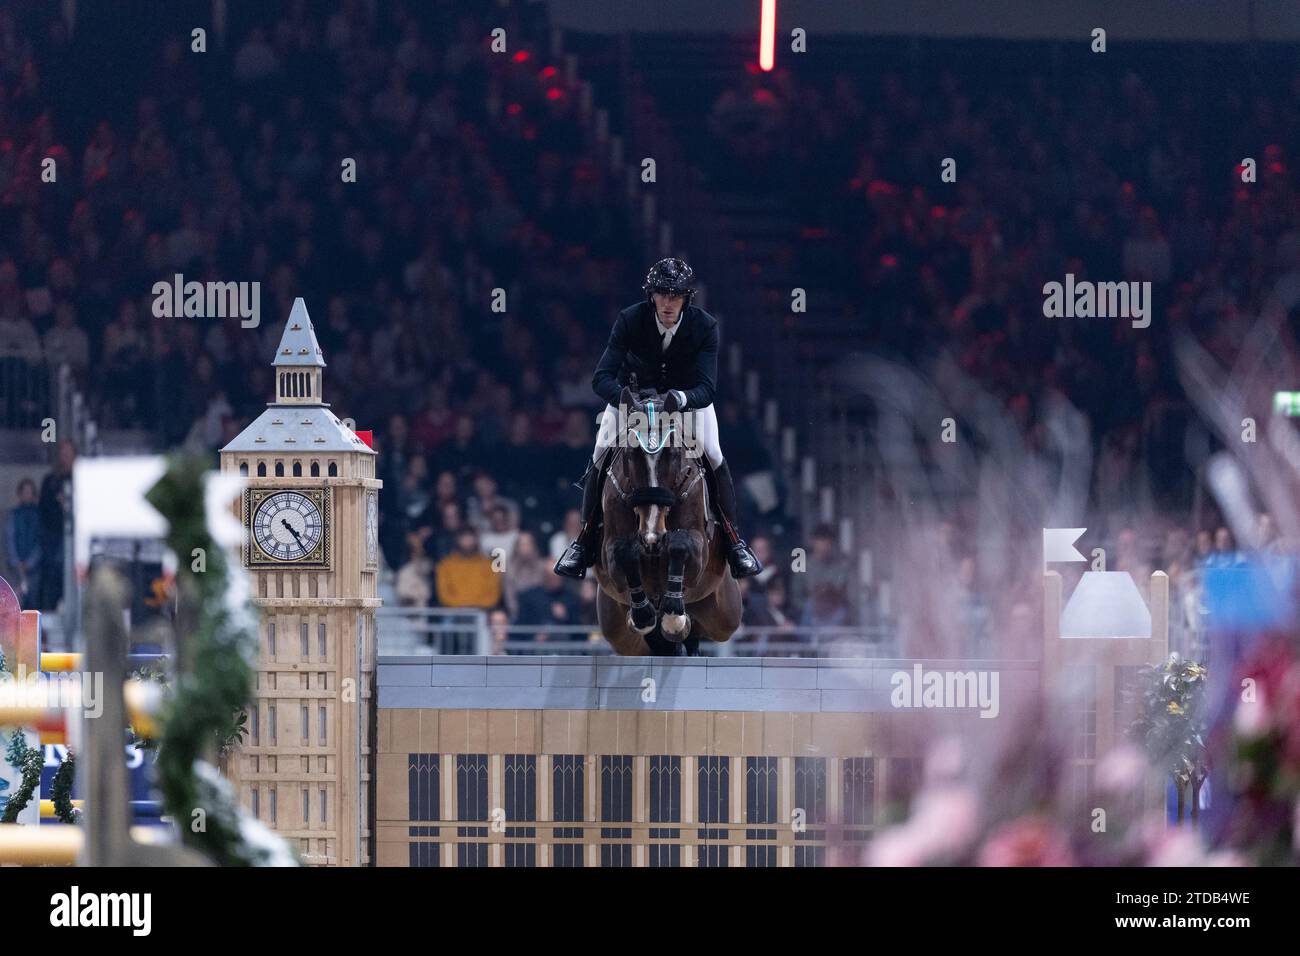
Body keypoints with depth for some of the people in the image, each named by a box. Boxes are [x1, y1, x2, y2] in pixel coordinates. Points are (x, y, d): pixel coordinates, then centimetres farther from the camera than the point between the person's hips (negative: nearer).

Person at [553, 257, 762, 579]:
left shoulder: (704, 326, -25)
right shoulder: (630, 320, -26)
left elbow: (706, 387, -32)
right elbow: (602, 377, -31)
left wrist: (682, 399, -55)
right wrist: (622, 395, -54)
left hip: (688, 397, 0)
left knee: (714, 457, -19)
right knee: (601, 456, -17)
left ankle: (734, 542, -3)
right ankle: (585, 540, -3)